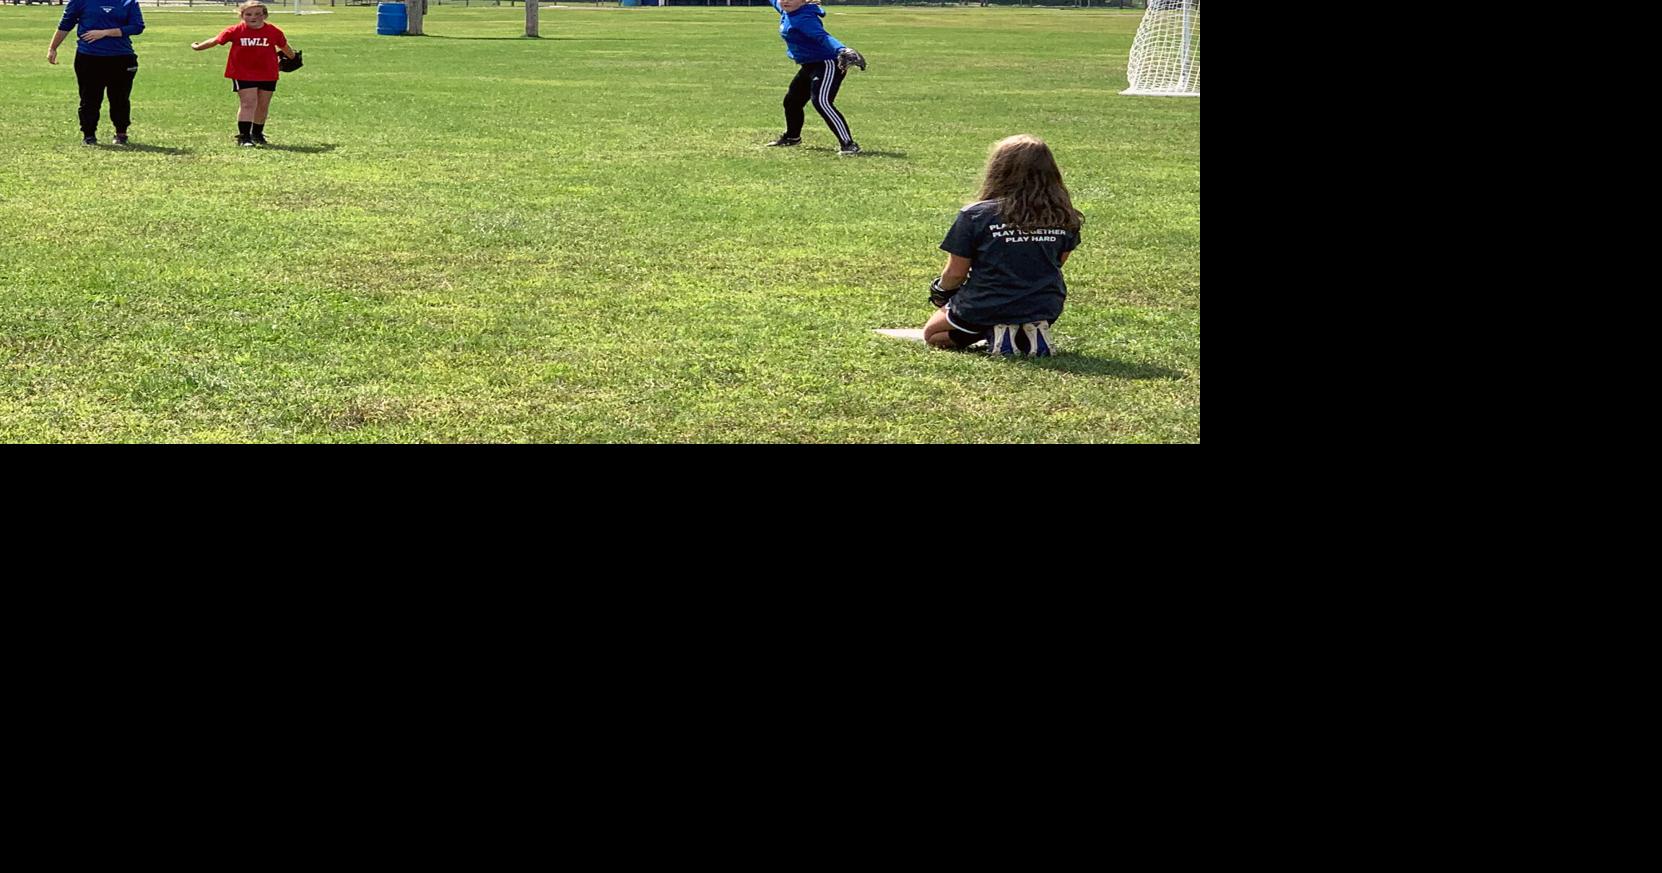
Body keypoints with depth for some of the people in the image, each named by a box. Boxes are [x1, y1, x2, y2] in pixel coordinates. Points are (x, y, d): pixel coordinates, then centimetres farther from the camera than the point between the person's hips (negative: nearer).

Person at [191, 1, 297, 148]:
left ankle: (257, 134, 29)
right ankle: (244, 136, -10)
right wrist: (198, 47, 12)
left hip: (268, 74, 3)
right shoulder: (235, 31, -9)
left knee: (263, 105, 11)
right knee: (248, 103, -12)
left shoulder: (273, 32, -6)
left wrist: (294, 58, 26)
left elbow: (284, 47, 11)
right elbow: (215, 41, 3)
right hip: (243, 74, -3)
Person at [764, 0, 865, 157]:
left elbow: (823, 36, -39)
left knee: (821, 101, -30)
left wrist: (842, 50, -56)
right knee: (792, 101, 26)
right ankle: (792, 137, 51)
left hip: (827, 63, -11)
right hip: (809, 66, 11)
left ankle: (848, 144, -33)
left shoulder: (804, 18, -23)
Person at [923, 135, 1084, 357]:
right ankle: (1032, 333, 2)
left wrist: (940, 290, 13)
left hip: (984, 309, -3)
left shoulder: (975, 215, -14)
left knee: (932, 334, 25)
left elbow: (955, 273, -9)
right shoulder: (1064, 218, -5)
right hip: (1045, 310, 4)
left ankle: (995, 335, -3)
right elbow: (1058, 262, 9)